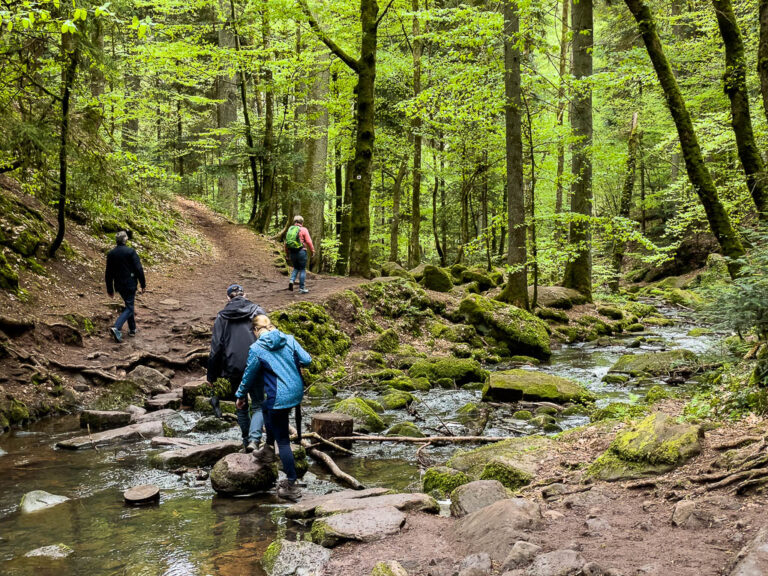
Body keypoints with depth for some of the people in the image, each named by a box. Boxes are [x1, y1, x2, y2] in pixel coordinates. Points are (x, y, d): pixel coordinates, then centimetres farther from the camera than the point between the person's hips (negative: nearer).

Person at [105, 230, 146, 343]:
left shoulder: (111, 254, 2)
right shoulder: (130, 252, -12)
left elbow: (108, 273, 6)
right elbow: (139, 269, -14)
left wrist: (110, 289, 14)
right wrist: (143, 284, -4)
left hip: (119, 285, 5)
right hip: (130, 284, -5)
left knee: (129, 305, 21)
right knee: (129, 308, -1)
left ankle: (132, 329, 26)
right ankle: (116, 328, -20)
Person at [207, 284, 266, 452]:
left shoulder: (222, 317, 6)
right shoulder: (257, 311, 4)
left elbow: (216, 348, 3)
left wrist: (212, 376, 7)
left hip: (233, 367, 1)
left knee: (241, 407, 18)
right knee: (258, 405, 5)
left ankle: (246, 440, 22)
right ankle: (254, 438, -15)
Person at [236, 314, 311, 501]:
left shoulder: (256, 349, -8)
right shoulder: (289, 339, 2)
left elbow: (249, 375, 2)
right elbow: (307, 360, -2)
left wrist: (240, 395, 18)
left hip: (279, 398, -7)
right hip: (297, 392, 7)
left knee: (283, 440, 1)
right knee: (266, 408, 33)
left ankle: (291, 485, 3)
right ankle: (268, 450, 41)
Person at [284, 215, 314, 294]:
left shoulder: (290, 229, 10)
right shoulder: (303, 230, -5)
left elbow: (286, 242, 13)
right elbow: (309, 242, -10)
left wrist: (287, 253, 22)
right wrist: (312, 251, 1)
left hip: (292, 252, 5)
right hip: (301, 251, -5)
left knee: (296, 268, 22)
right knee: (302, 270, 5)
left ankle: (291, 280, -2)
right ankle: (301, 288, 4)